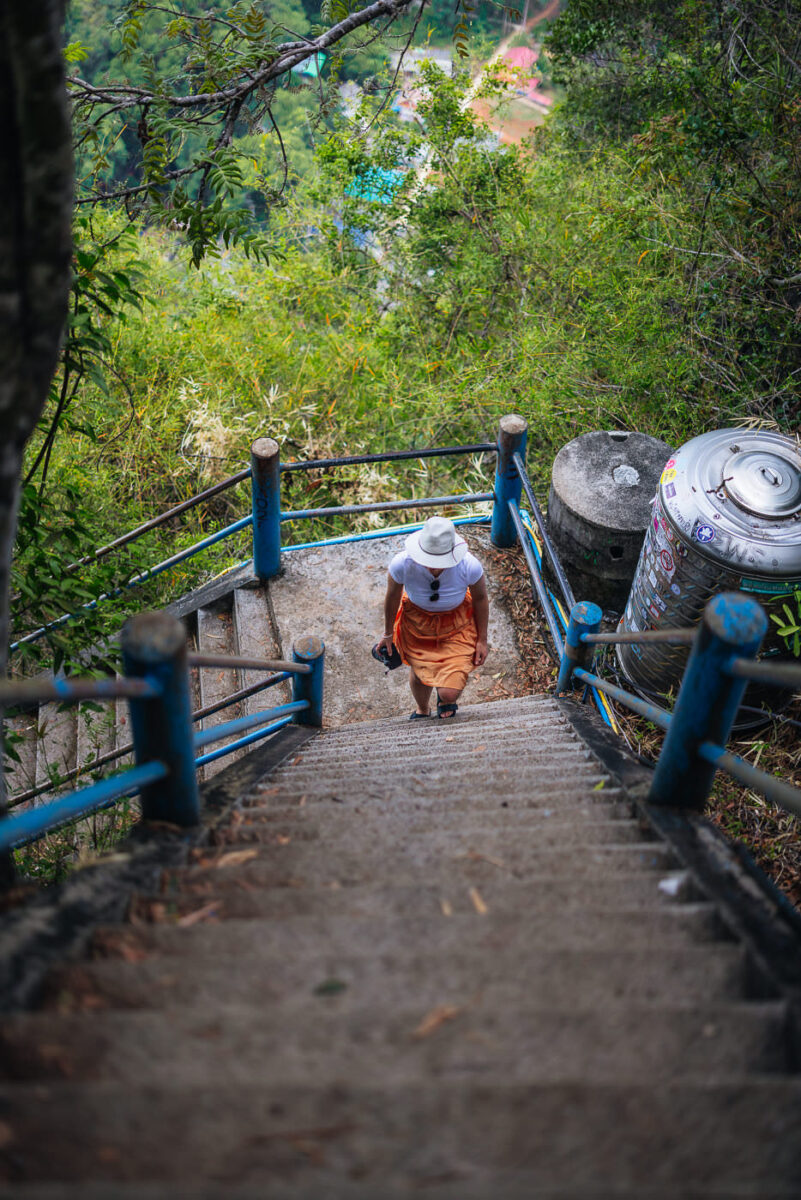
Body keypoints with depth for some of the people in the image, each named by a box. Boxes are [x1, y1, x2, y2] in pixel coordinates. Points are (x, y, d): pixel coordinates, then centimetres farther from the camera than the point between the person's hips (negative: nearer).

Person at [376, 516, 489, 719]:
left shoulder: (469, 566, -33)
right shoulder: (401, 564, -32)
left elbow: (480, 598, -11)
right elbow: (392, 597, -9)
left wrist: (482, 640, 1)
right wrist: (387, 635, 6)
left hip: (458, 622, -1)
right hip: (416, 619, 1)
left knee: (449, 693, -8)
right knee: (419, 673, 21)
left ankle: (445, 701, 35)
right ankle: (422, 710, 60)